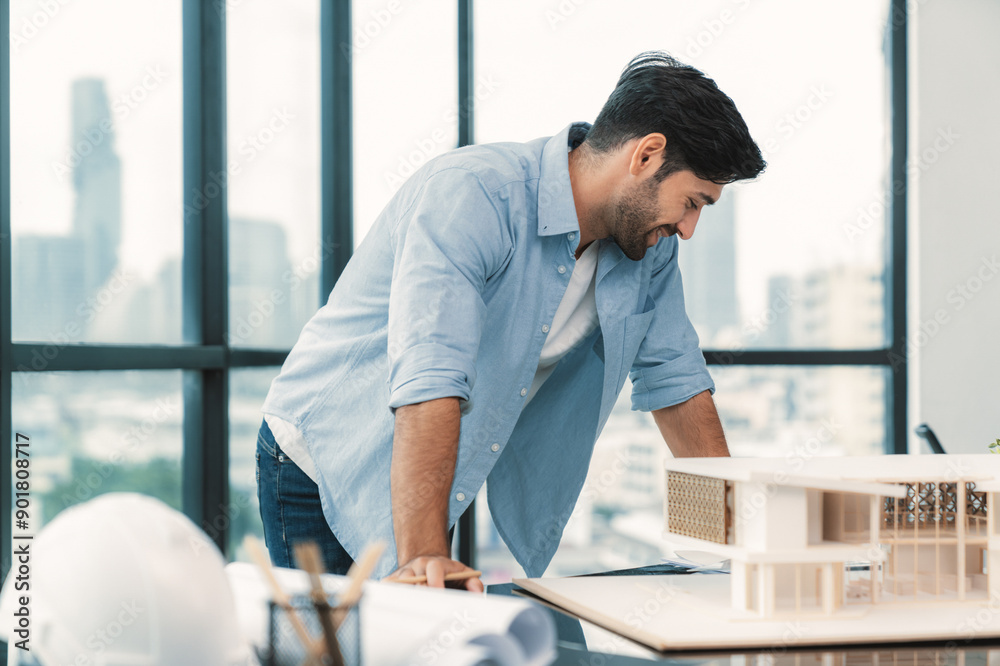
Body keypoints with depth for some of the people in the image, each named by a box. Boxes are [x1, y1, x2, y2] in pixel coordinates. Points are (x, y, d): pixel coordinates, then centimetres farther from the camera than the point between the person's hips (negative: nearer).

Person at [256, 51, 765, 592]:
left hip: (436, 494, 7)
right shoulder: (468, 194, -27)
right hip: (324, 471, -6)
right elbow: (427, 378, -37)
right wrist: (421, 555, -45)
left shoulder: (649, 243, -2)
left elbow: (673, 377, 10)